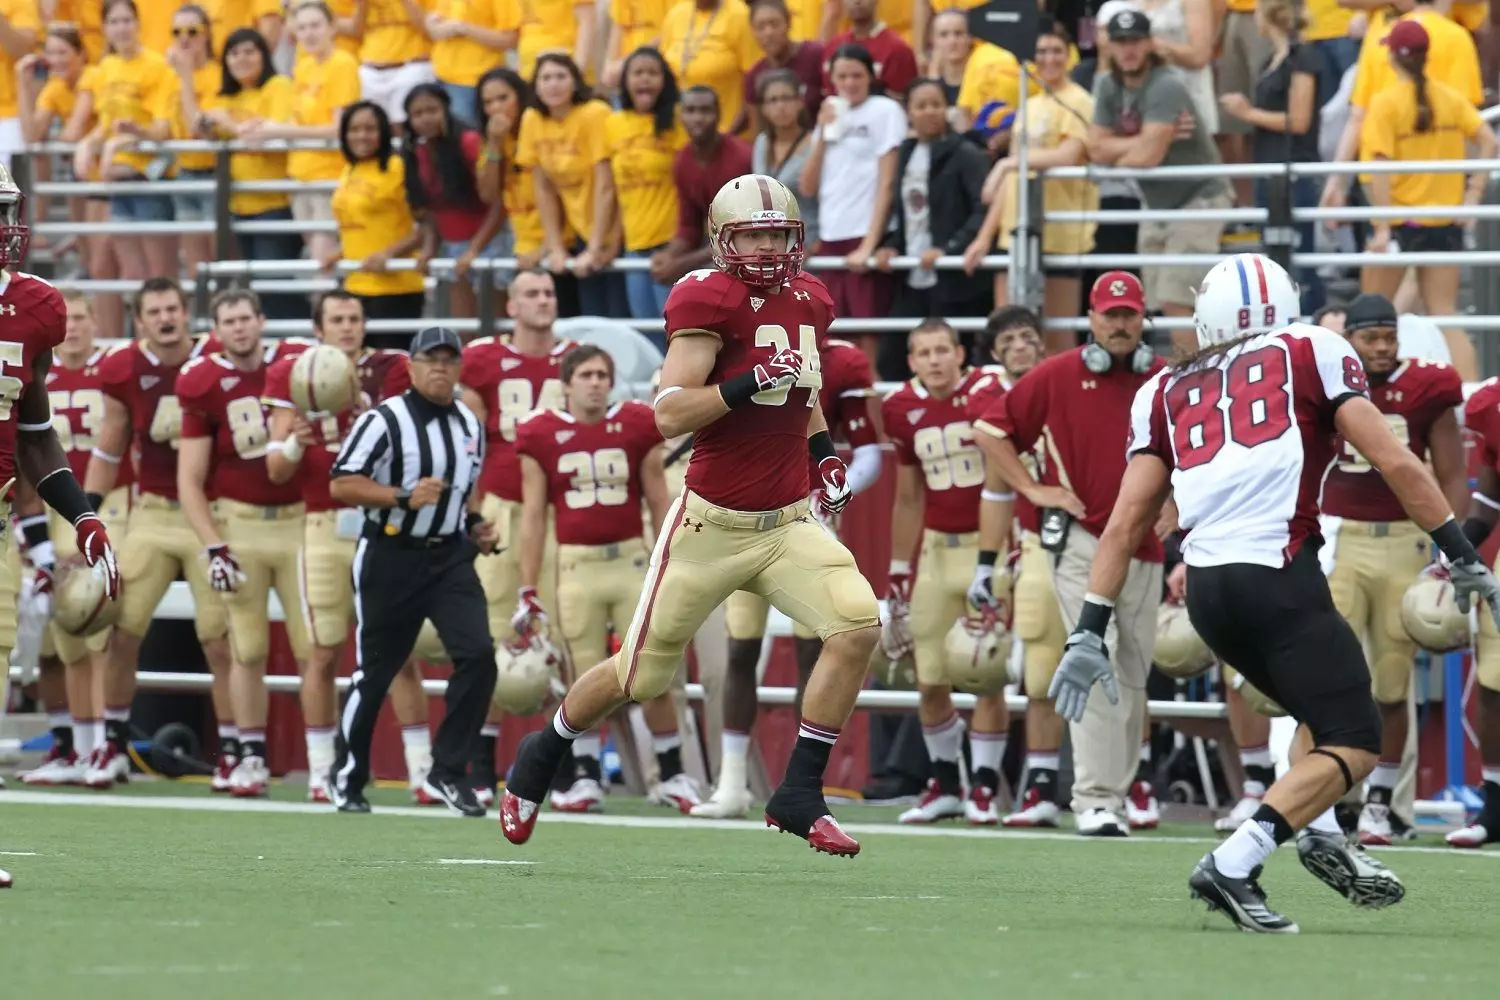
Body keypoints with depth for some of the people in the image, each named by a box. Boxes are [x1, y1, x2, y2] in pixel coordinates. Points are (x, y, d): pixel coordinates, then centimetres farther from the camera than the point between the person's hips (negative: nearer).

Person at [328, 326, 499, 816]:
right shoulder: (384, 420, -12)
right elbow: (341, 485, -15)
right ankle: (347, 777, 22)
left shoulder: (471, 425, 9)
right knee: (374, 670, 4)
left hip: (450, 557, 5)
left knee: (477, 654, -12)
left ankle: (448, 771, -1)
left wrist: (475, 523, 8)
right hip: (390, 558, -5)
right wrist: (404, 498, -24)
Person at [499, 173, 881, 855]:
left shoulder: (807, 302, 8)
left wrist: (823, 451, 14)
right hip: (712, 524, -5)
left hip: (785, 524, 5)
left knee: (857, 626, -18)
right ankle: (541, 755, 36)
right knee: (642, 673, 6)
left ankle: (798, 797, -9)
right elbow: (670, 416, -20)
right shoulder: (710, 302, -14)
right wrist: (748, 383, -30)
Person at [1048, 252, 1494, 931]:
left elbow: (1128, 519, 14)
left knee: (1324, 707, 27)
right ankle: (1233, 866, -18)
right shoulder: (1312, 352, 11)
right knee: (1352, 745, -2)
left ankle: (1320, 837, 7)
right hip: (1278, 572, -5)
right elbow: (1394, 464, 4)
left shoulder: (1167, 392, 20)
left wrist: (1090, 632, 13)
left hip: (1206, 587, 6)